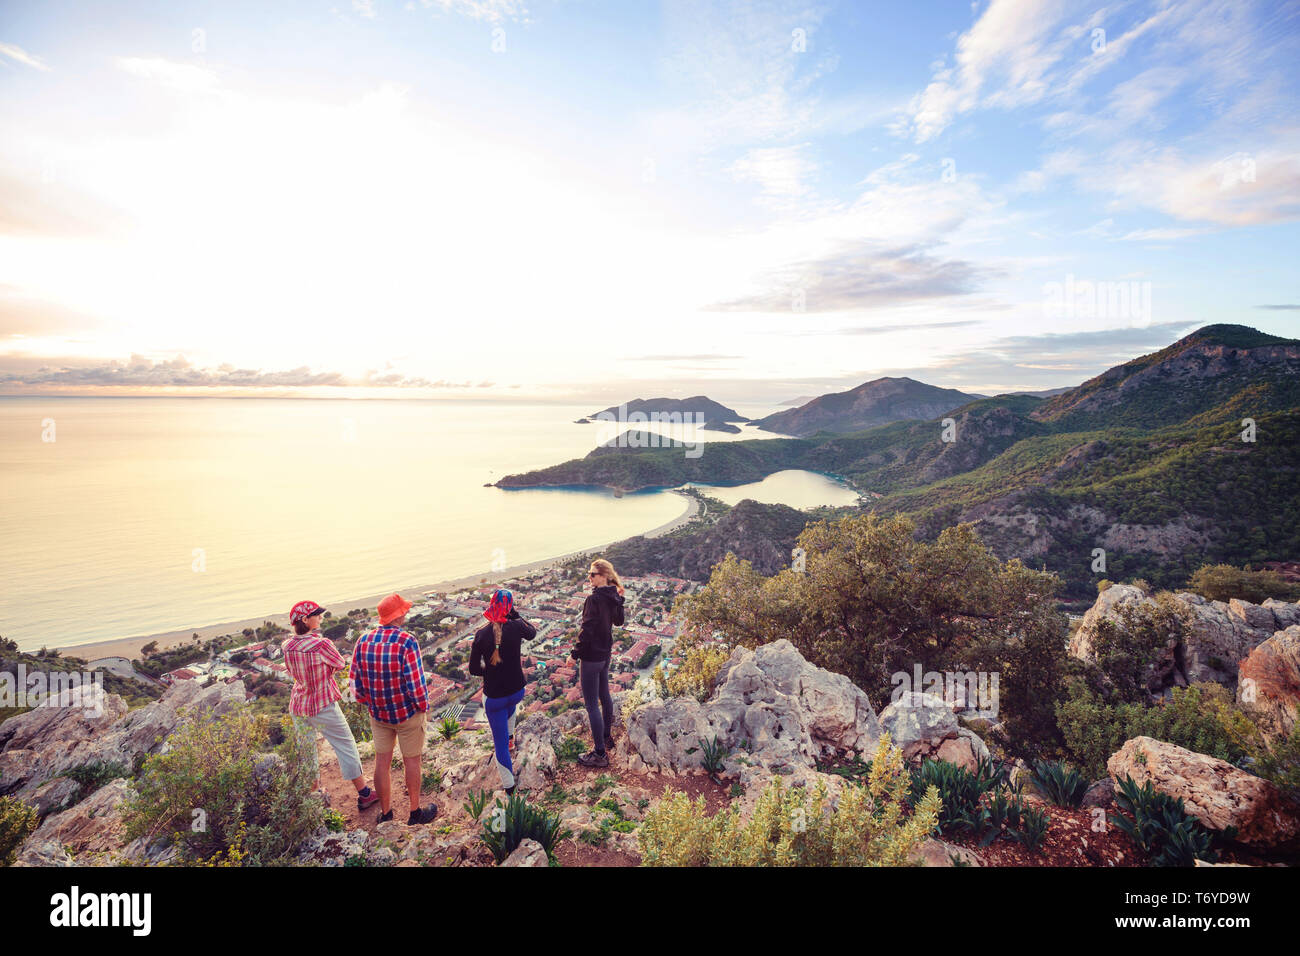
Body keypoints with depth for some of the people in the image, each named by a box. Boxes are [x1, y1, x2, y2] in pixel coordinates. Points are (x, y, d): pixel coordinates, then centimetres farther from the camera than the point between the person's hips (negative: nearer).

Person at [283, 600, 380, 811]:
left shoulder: (287, 647, -5)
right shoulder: (321, 644, -24)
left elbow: (293, 673, 10)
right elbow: (341, 665, -8)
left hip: (298, 707, 6)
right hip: (323, 706, -5)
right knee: (346, 747, 8)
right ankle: (363, 795, 17)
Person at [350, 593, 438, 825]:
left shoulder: (363, 641, -6)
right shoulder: (407, 642, -23)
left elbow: (356, 681, 2)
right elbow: (415, 682, -21)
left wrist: (369, 703, 17)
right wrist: (424, 706, -5)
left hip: (377, 713, 5)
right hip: (407, 713, -4)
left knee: (382, 761, 15)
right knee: (411, 761, 12)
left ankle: (385, 814, 29)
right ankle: (415, 813, 25)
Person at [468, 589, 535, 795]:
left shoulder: (481, 634, -15)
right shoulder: (516, 627, -15)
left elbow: (473, 669, -7)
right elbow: (532, 633, 10)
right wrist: (516, 616, 6)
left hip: (493, 696, -2)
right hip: (516, 691, 2)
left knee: (500, 741, 11)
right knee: (510, 704, 39)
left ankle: (508, 784, 18)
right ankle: (510, 733, 60)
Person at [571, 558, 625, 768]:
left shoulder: (594, 599, -23)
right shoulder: (613, 597, 2)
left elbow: (587, 630, -25)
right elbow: (618, 621, 18)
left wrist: (575, 654, -15)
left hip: (591, 656, -9)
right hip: (606, 653, 9)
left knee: (591, 704, -1)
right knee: (604, 696, 24)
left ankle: (599, 754, 4)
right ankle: (606, 736, 41)